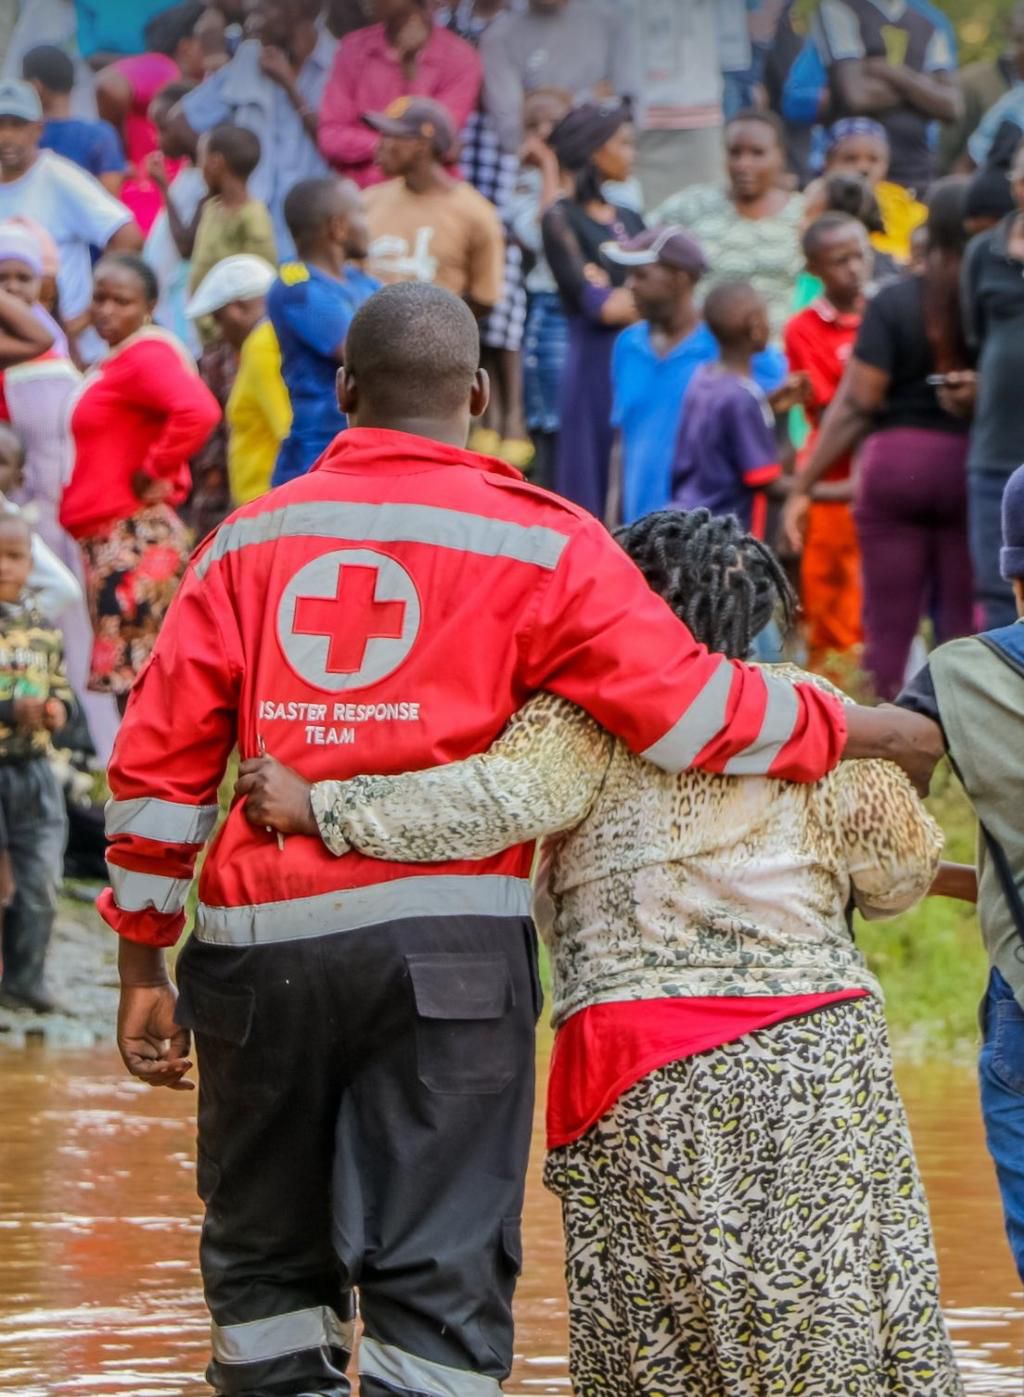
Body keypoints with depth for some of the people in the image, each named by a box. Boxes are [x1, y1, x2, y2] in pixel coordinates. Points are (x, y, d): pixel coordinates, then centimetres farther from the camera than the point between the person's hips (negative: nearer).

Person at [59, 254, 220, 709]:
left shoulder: (146, 357, -13)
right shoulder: (117, 364, 18)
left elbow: (199, 412, -30)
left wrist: (152, 473, -20)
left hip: (133, 538, -11)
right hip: (109, 539, 11)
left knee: (134, 677, -12)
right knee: (127, 674, 11)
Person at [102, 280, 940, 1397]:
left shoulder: (252, 539, 12)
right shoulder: (535, 540, 2)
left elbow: (158, 759, 9)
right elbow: (690, 710, -5)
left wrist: (142, 968, 14)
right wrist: (862, 734, 10)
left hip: (257, 941, 3)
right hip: (443, 945, -3)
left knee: (266, 1265, 16)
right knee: (440, 1277, -1)